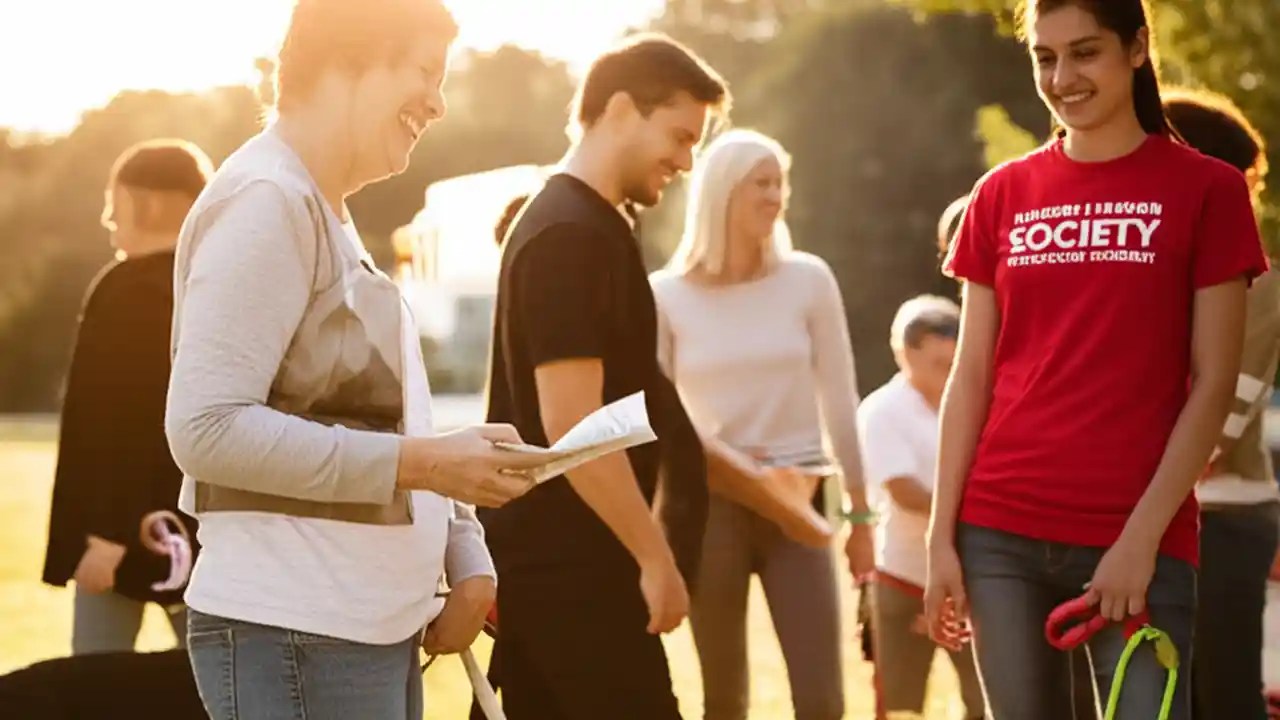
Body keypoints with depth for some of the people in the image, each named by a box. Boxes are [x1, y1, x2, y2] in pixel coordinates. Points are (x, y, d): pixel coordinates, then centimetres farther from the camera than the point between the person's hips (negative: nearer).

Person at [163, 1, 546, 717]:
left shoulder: (328, 213, 18)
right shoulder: (267, 200, -13)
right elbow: (206, 428, -22)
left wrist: (465, 558, 7)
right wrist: (419, 462, -22)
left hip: (376, 627, 10)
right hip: (292, 635, -10)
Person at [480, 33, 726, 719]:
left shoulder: (570, 222, 16)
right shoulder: (573, 235, -15)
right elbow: (571, 426, -22)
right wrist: (656, 557, -17)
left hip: (540, 560, 10)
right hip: (572, 567, -10)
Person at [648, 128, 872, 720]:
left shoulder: (808, 280, 1)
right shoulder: (666, 294, -2)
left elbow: (839, 400, 5)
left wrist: (860, 508, 6)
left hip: (798, 504, 1)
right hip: (711, 507, -1)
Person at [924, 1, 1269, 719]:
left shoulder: (1206, 189, 1)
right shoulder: (1003, 195, 10)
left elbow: (1213, 384, -3)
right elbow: (972, 376, 10)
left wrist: (1143, 535, -12)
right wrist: (942, 536, 3)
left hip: (1138, 539, -3)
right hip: (999, 533, 3)